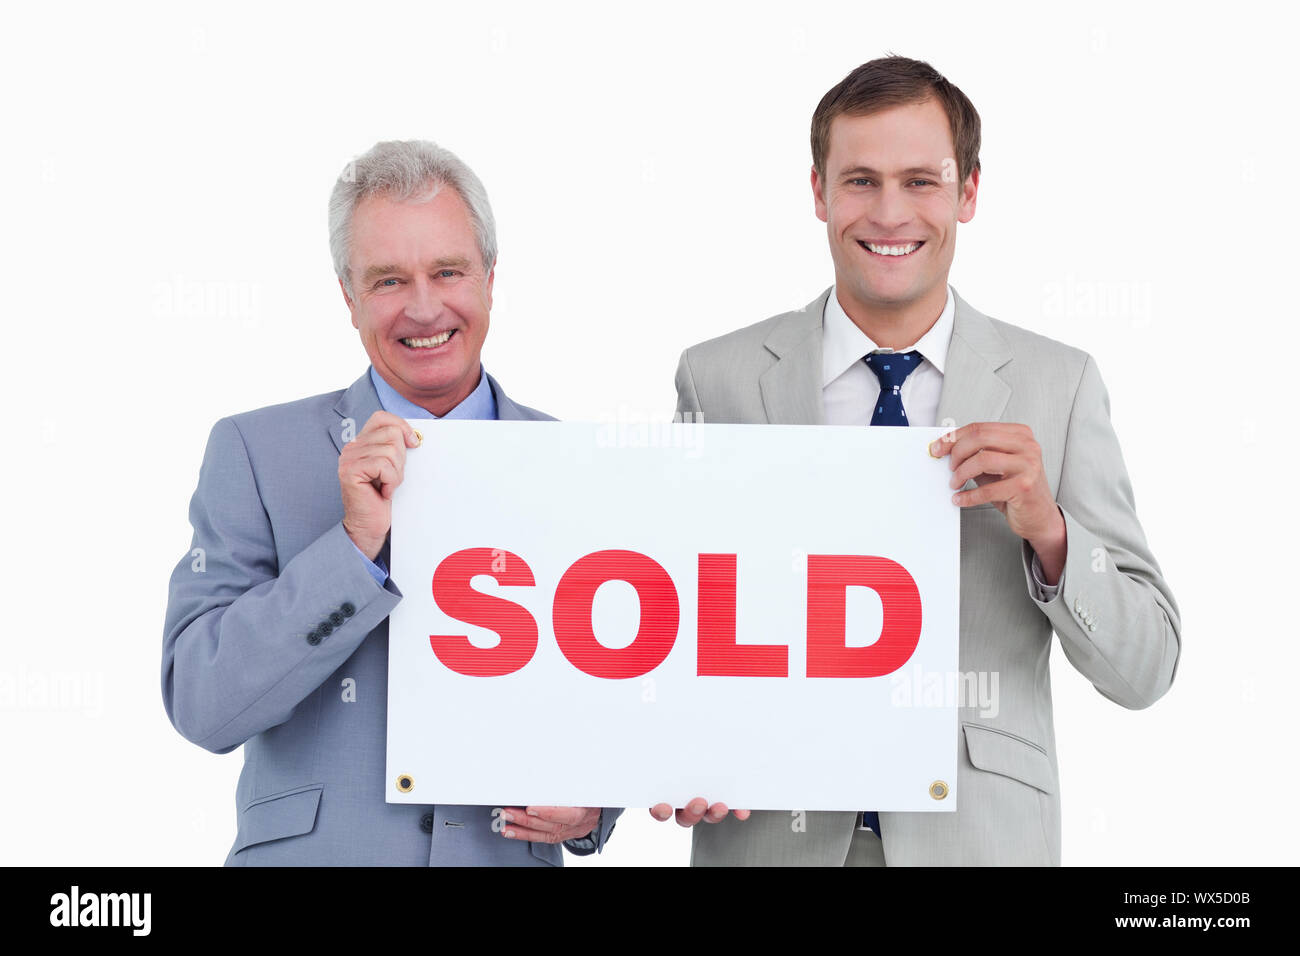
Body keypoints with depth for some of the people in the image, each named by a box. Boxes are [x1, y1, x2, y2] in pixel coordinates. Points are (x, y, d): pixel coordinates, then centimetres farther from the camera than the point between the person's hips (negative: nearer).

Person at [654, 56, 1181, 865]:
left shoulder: (1058, 384, -4)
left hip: (979, 832, 0)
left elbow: (1146, 670, -5)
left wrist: (1048, 530, -21)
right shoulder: (720, 379, -5)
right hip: (769, 832, 0)